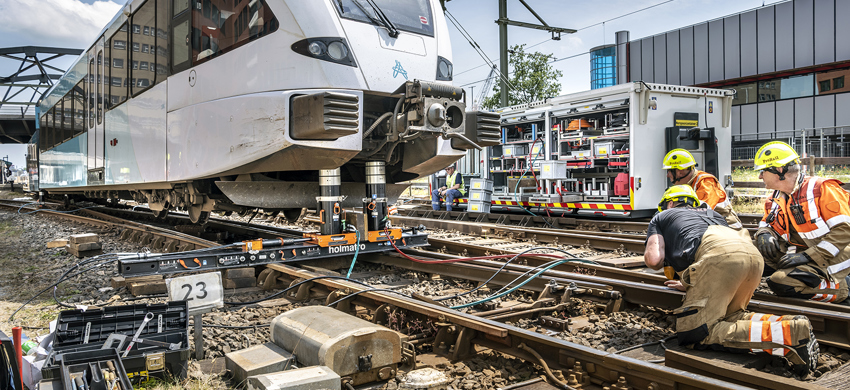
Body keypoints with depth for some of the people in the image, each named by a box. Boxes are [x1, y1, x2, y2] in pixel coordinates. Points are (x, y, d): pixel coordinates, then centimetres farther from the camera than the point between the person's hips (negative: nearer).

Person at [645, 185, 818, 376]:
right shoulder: (711, 213, 42)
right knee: (727, 317, 19)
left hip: (719, 255, -7)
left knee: (694, 334, -11)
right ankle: (788, 323, -6)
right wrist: (688, 285, 47)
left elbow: (654, 260, 11)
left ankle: (787, 334, -24)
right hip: (753, 254, 7)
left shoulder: (660, 218, 28)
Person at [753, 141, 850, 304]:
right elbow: (766, 224, 20)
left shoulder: (822, 189, -13)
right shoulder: (774, 201, 10)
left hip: (828, 258, -7)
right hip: (800, 254, 7)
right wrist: (764, 234, -8)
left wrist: (808, 256, -25)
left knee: (782, 281, -28)